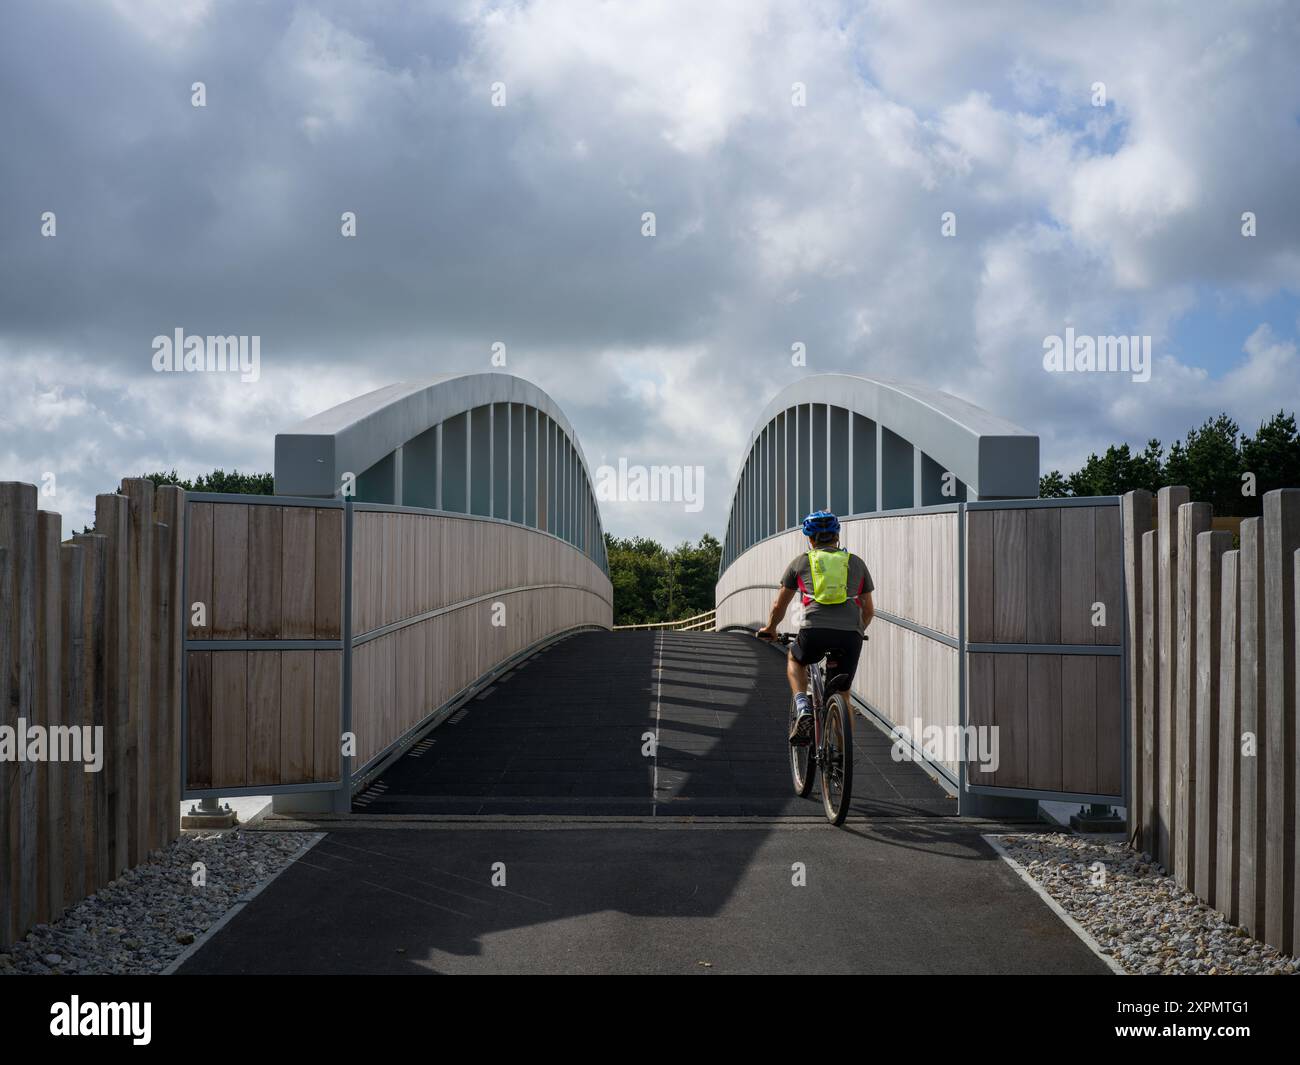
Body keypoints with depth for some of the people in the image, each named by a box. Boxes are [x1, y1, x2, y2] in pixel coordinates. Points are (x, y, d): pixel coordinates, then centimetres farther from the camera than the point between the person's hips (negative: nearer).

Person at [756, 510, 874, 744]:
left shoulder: (801, 562, 18)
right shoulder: (856, 563, 22)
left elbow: (779, 606, 24)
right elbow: (869, 610, 26)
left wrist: (769, 629, 42)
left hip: (814, 631, -1)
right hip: (851, 635, 1)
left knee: (794, 660, 30)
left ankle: (803, 709, 7)